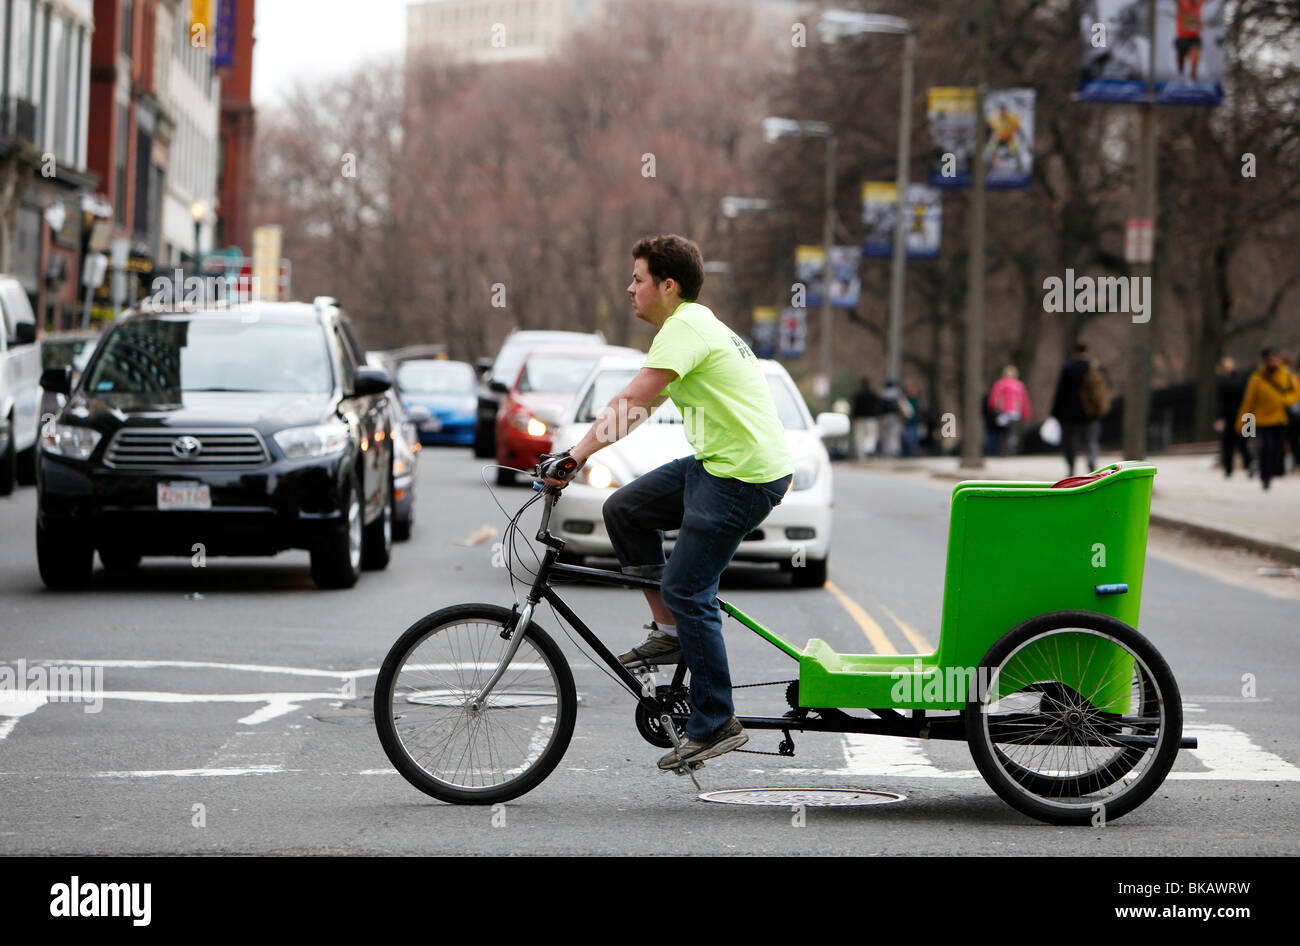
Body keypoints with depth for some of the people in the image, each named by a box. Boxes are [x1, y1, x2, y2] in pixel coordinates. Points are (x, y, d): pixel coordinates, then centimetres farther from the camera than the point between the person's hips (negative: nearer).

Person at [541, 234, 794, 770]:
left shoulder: (686, 328, -14)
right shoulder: (693, 326, 18)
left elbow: (631, 401, -23)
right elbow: (642, 406, 20)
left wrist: (574, 456, -21)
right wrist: (577, 453, 14)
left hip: (743, 477, -10)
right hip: (715, 464, 10)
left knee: (687, 592, -7)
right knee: (624, 510, 10)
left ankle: (716, 726, -3)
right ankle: (669, 631, 14)